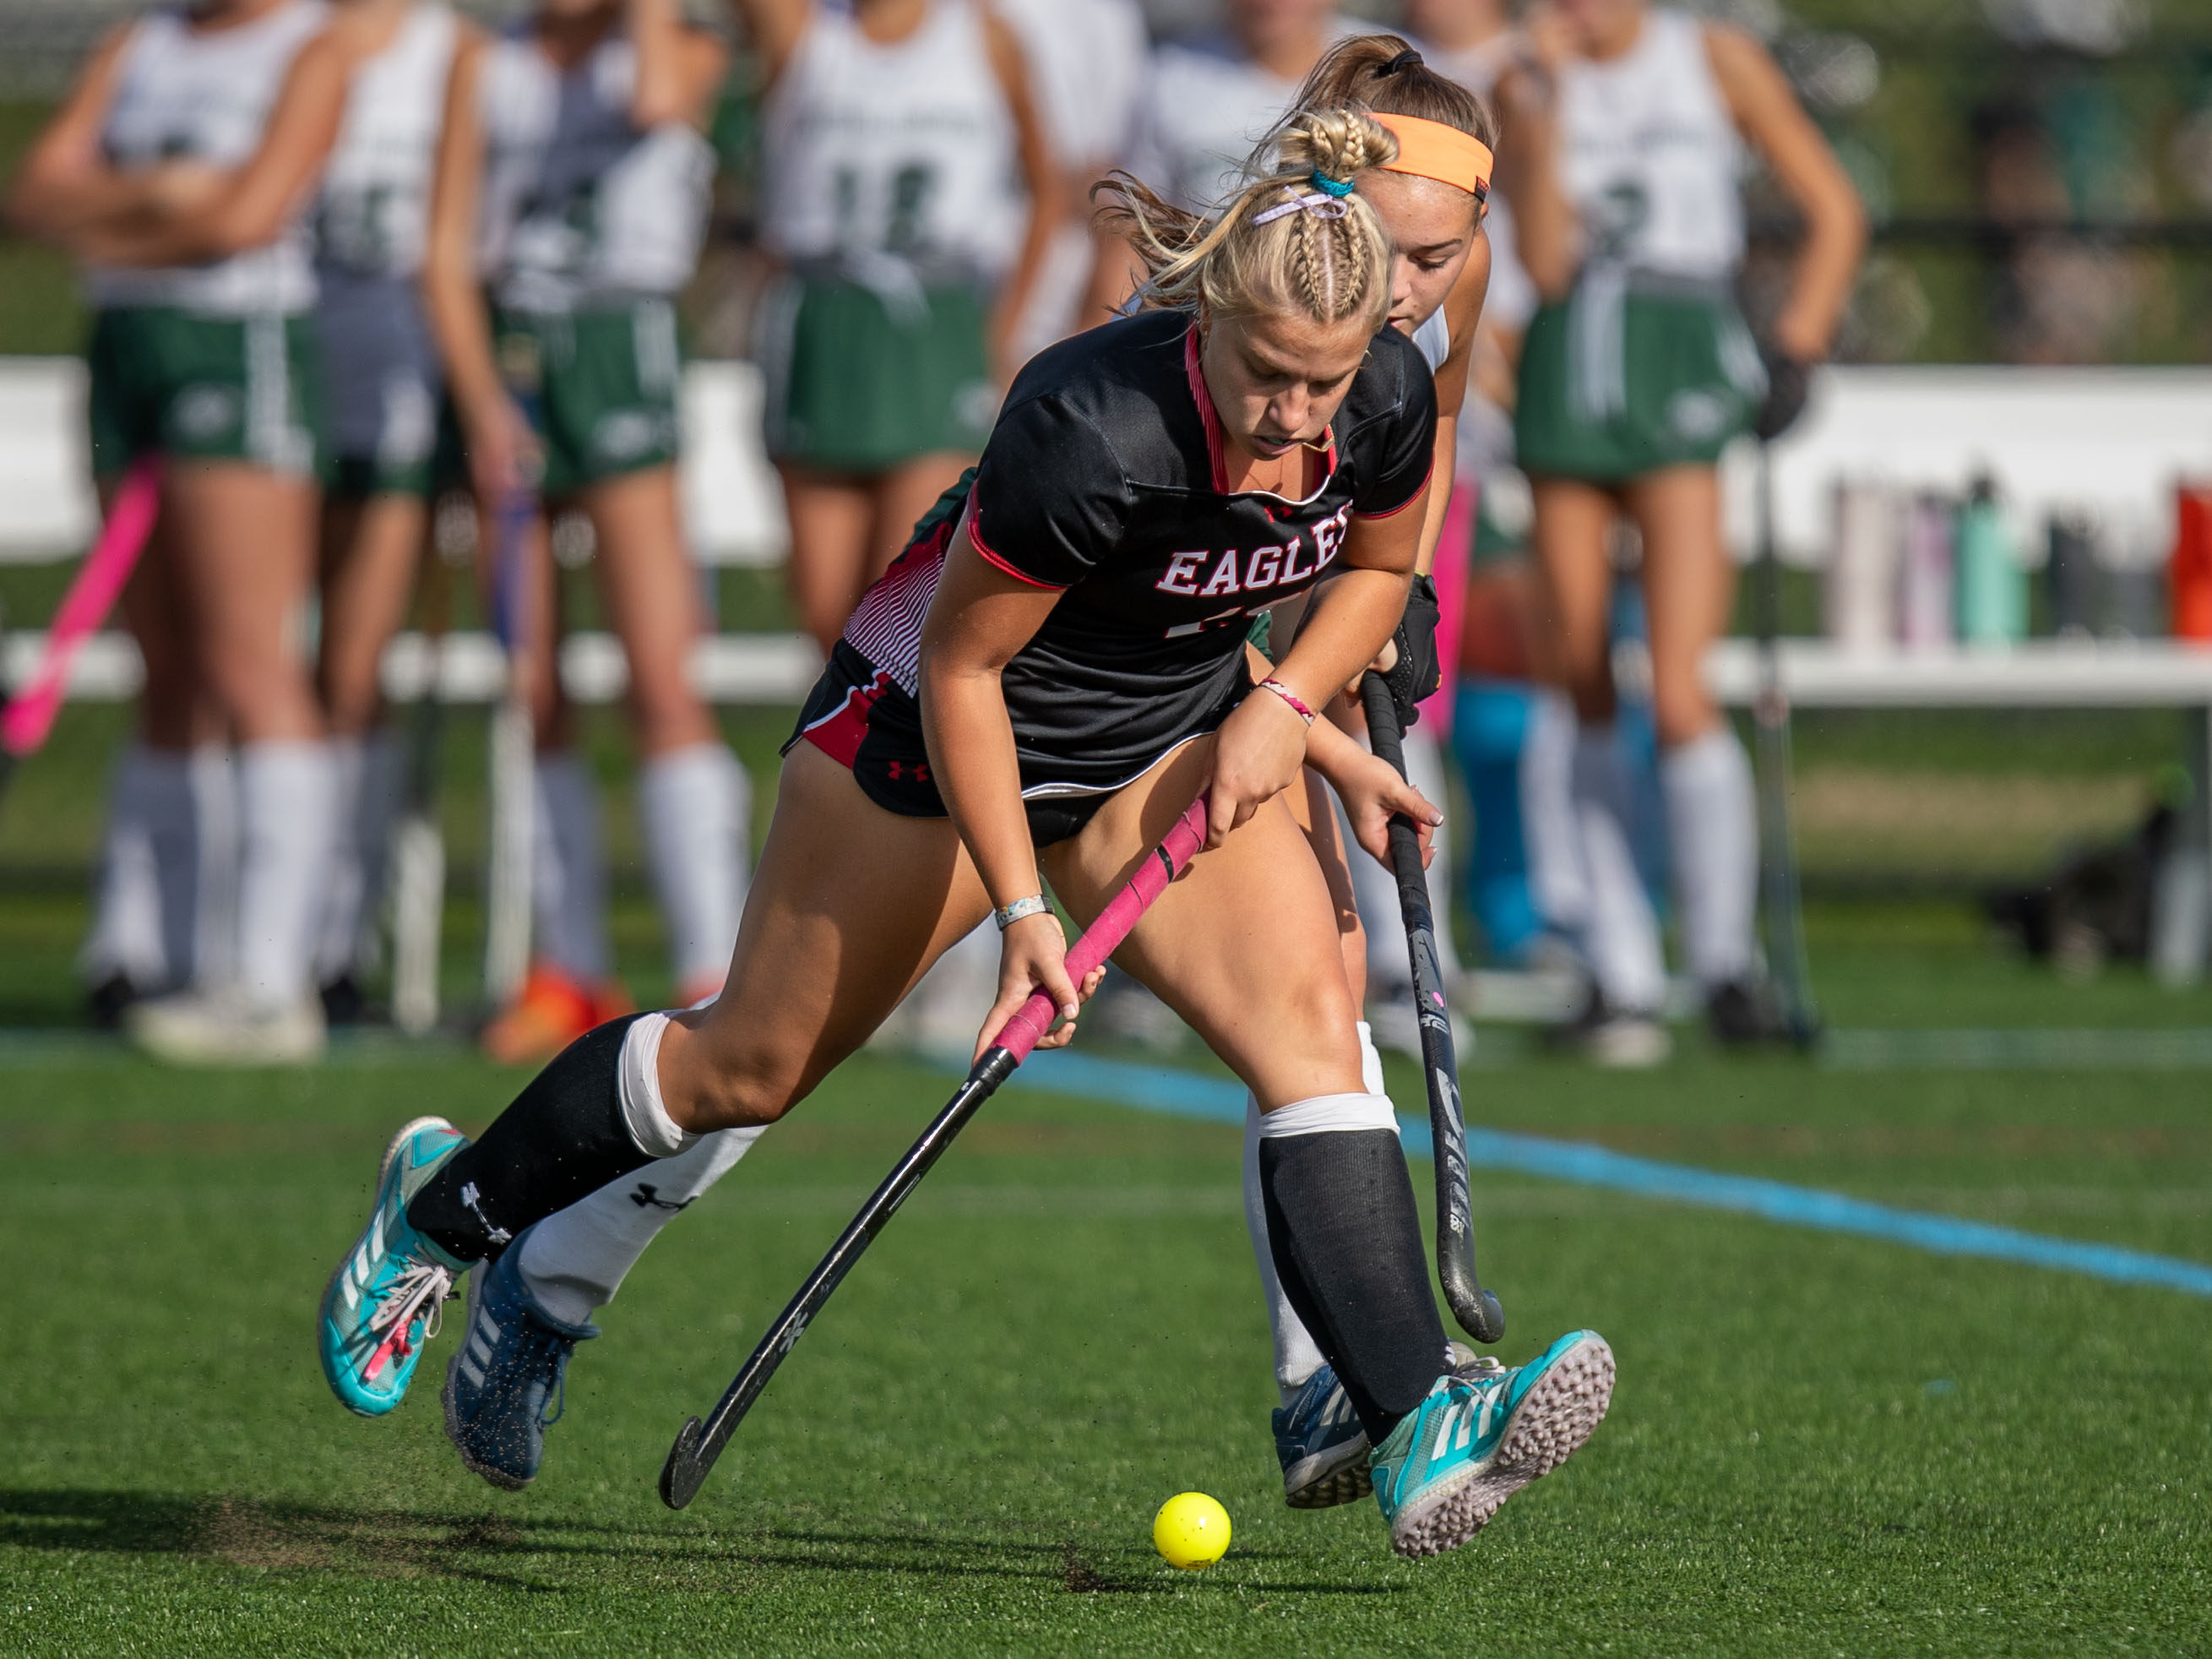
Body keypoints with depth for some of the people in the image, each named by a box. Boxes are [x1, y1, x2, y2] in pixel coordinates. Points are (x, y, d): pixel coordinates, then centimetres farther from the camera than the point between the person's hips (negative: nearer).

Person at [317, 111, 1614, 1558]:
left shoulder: (1392, 400, -19)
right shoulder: (1093, 424, -35)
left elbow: (1381, 569, 5)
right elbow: (960, 663, -22)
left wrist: (1285, 705, -11)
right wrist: (1023, 908, -21)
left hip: (1167, 744, 5)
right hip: (933, 722, -4)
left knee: (1308, 1011, -18)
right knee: (752, 1066, 8)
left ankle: (1420, 1435, -26)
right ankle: (446, 1208, 34)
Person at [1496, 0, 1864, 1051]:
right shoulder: (1533, 88, 6)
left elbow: (1834, 213, 6)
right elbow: (1545, 264, -5)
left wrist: (1793, 353, -2)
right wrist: (1546, 112, -12)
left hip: (1681, 382, -3)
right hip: (1566, 381, 3)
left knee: (1678, 694, -14)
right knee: (1584, 690, 5)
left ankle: (1725, 956, -2)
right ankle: (1621, 974, 11)